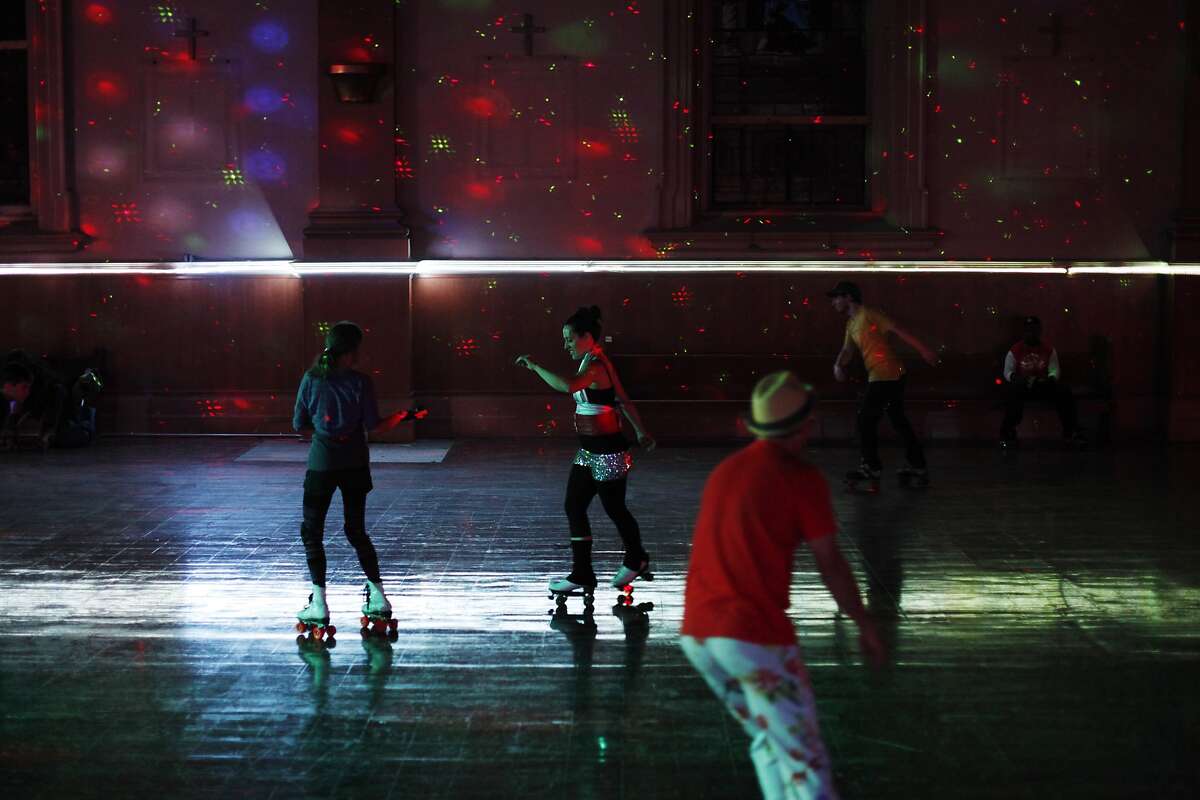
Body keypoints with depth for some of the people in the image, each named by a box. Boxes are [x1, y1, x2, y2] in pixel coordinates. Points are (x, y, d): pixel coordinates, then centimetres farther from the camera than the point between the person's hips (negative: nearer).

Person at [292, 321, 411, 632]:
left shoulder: (312, 379, -7)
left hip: (321, 463, -2)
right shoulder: (361, 382, -8)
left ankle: (319, 604, 0)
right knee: (356, 530, 17)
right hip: (355, 465, 2)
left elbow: (299, 424, -1)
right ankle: (378, 597, 16)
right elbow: (373, 426, -7)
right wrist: (401, 416, 8)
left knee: (312, 532, 8)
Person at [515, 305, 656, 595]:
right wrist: (641, 431, 24)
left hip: (608, 452, -10)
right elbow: (623, 400, 17)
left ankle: (636, 559, 31)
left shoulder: (595, 366, -21)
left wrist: (534, 366, -31)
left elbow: (567, 385, -41)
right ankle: (581, 574, 11)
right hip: (588, 451, 10)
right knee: (574, 507, 6)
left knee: (614, 509, 8)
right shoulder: (592, 363, 9)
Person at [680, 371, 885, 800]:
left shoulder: (723, 471, 17)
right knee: (805, 761, -5)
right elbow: (831, 566, -4)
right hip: (756, 636, -7)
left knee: (768, 740, 21)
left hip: (697, 634, 7)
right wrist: (865, 626, 8)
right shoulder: (801, 478, -5)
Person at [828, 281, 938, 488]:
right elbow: (847, 350, 14)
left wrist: (923, 351, -20)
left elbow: (897, 331, -16)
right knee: (899, 420, 14)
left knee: (866, 418, -5)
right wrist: (838, 365, -8)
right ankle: (917, 466, 20)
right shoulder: (851, 324, 18)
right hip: (890, 376, 10)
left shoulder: (869, 316, -12)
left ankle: (871, 467, 4)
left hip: (886, 375, -10)